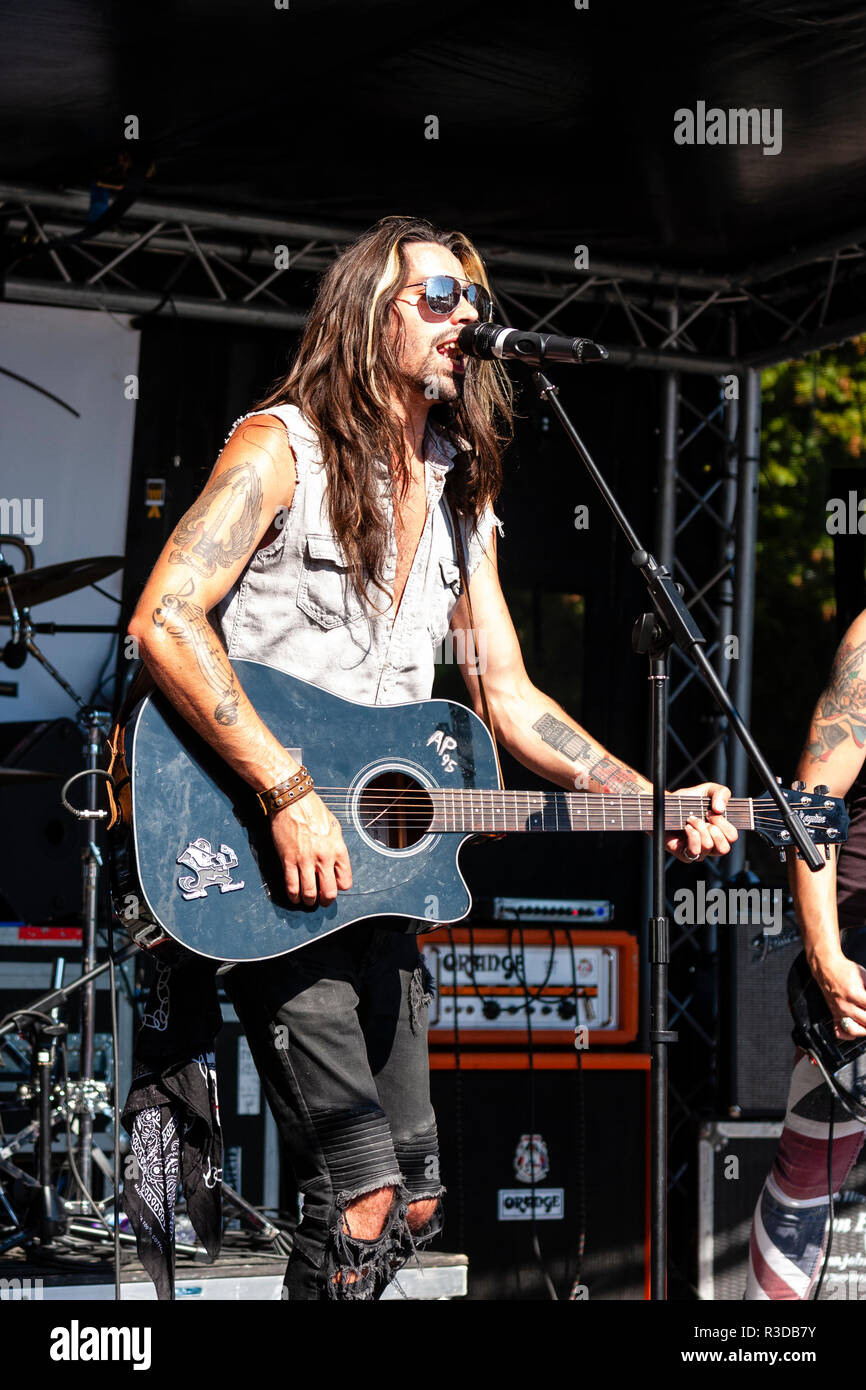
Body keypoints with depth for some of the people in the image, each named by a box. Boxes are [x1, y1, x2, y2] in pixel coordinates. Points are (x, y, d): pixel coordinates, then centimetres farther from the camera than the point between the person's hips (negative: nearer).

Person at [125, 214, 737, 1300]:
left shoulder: (459, 499, 15)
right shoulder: (283, 447, -8)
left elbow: (508, 699, 16)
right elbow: (163, 621, -20)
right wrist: (289, 794, -25)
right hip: (267, 865, -8)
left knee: (415, 1203, 11)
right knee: (362, 1207, -16)